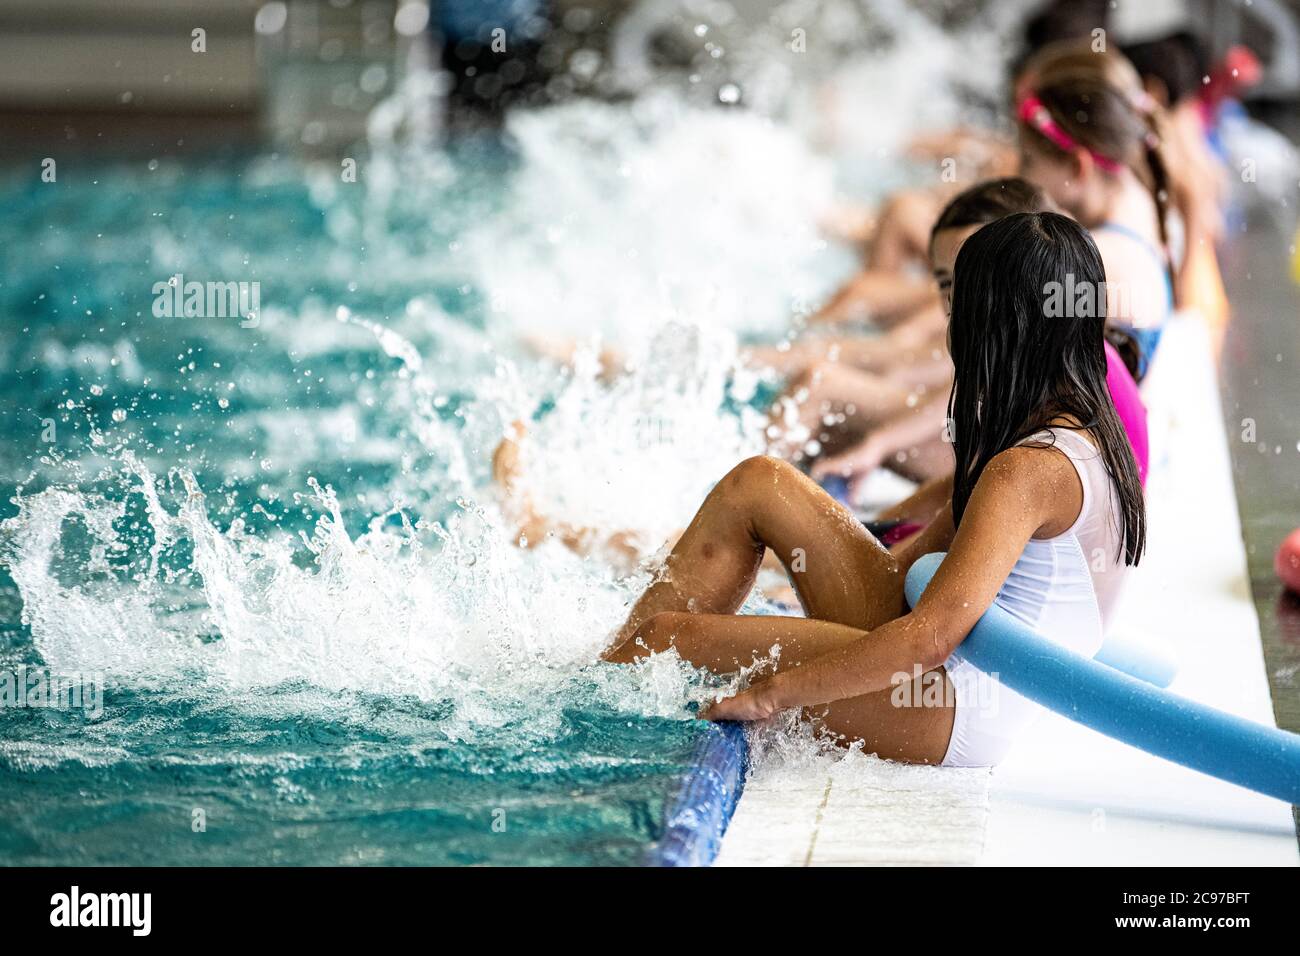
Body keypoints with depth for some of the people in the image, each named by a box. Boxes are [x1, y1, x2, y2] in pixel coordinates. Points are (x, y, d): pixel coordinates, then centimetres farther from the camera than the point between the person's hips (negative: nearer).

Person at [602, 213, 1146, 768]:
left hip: (956, 717, -10)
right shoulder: (1089, 434, 8)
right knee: (757, 484, 6)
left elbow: (933, 636, -30)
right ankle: (604, 674, 8)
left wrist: (770, 694, -25)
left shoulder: (1031, 470, -23)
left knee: (670, 635, -14)